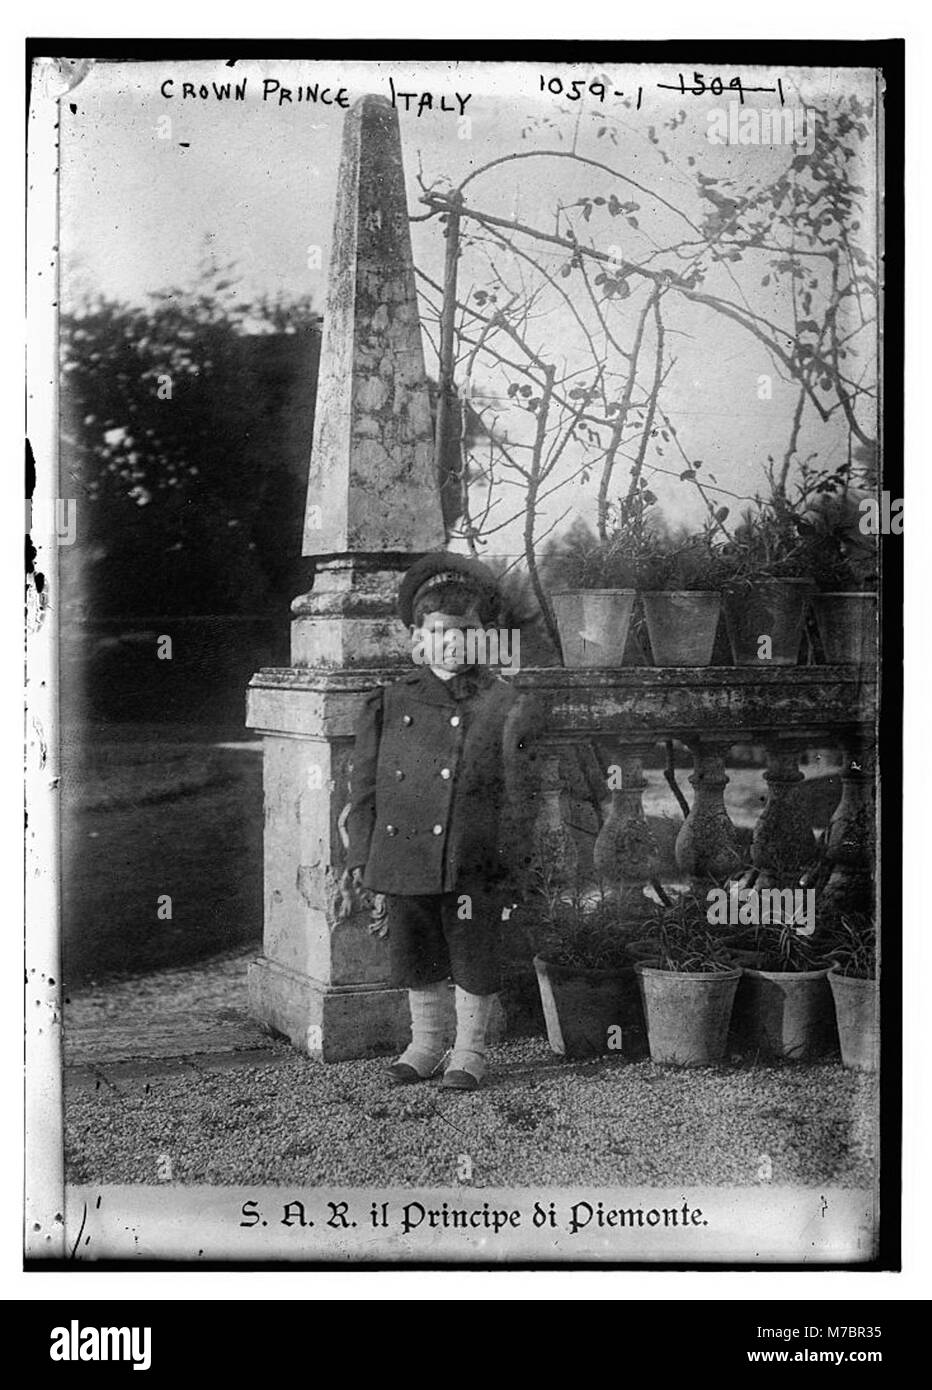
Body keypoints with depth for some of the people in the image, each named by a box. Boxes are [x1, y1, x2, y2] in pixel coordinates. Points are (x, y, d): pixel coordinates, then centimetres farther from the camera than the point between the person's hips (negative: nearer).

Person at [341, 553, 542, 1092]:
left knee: (474, 957, 7)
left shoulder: (506, 708, -2)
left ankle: (470, 1051, 24)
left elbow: (520, 795, 0)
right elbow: (366, 784, 9)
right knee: (415, 956, 14)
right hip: (404, 857, 3)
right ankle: (427, 1042, 33)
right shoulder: (390, 703, 5)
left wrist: (512, 864, -4)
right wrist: (361, 854, 5)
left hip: (474, 864, -3)